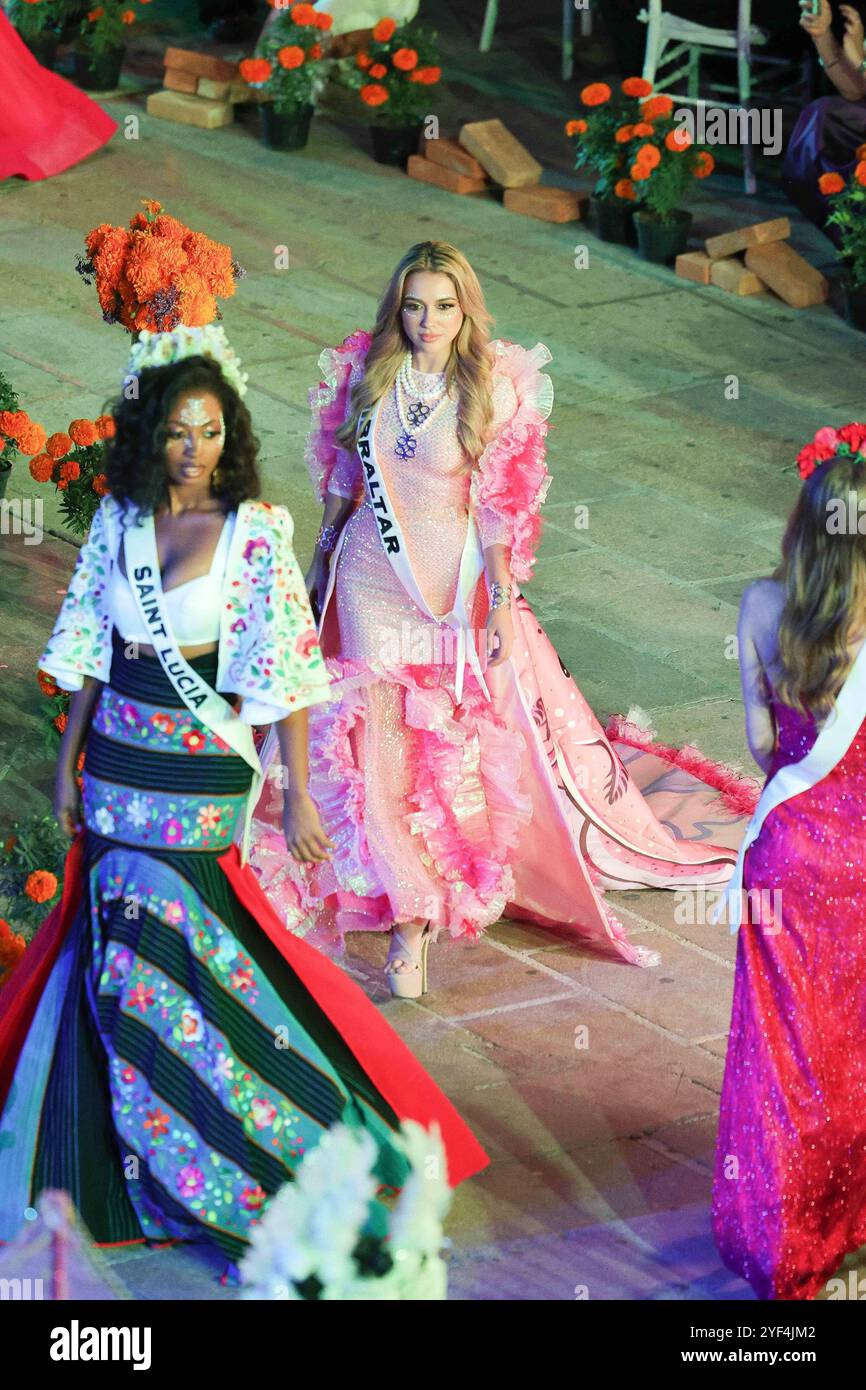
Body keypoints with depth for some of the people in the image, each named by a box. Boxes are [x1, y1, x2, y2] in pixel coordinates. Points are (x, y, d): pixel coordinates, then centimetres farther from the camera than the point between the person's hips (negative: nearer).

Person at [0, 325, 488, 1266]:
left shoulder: (255, 531, -9)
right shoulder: (119, 517, 3)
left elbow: (285, 669, -9)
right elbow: (91, 648, 11)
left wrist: (297, 794, -11)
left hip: (204, 767, -4)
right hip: (117, 762, 4)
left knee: (148, 963, -6)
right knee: (120, 948, 9)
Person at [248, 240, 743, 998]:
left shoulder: (495, 389, -10)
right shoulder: (364, 373, -2)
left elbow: (498, 509, -8)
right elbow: (343, 480, 9)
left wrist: (504, 605, -10)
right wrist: (320, 562, 15)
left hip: (453, 581, -2)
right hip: (370, 578, 2)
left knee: (450, 741, 6)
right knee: (380, 743, -1)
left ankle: (414, 905, 21)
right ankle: (412, 911, 9)